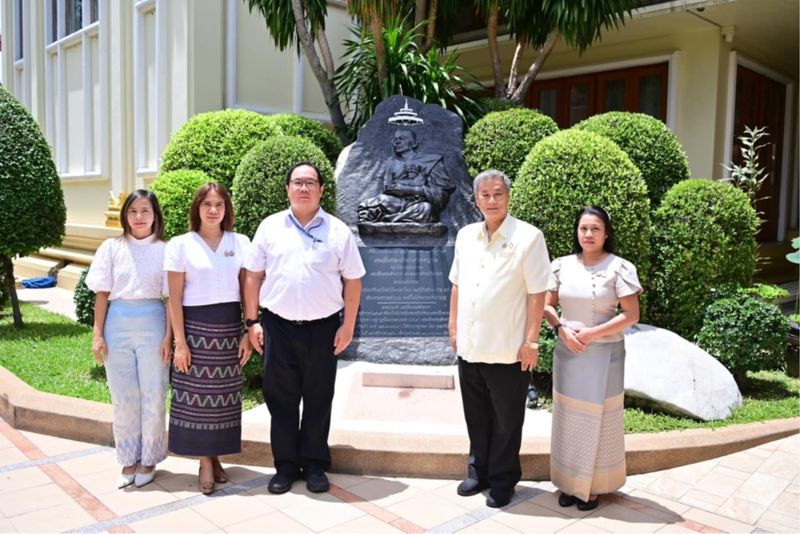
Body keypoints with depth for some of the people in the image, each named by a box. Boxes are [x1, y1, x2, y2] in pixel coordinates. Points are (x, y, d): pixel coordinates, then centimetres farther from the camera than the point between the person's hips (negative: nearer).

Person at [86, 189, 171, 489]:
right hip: (118, 324, 2)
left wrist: (168, 336, -6)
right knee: (123, 398, 8)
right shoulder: (112, 248, 5)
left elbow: (171, 297, -1)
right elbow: (102, 294, 6)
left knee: (153, 397, 4)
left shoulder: (163, 250, 1)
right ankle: (128, 461, 22)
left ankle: (148, 460, 20)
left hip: (152, 324, -1)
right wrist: (98, 335, 2)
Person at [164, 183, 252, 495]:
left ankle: (216, 457, 22)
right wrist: (180, 341, -8)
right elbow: (175, 298, -3)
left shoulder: (240, 243, 5)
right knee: (197, 393, 2)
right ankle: (205, 463, 15)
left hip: (230, 327, 2)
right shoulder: (181, 245, -1)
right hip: (195, 326, -2)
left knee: (224, 394, 7)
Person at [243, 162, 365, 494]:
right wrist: (252, 321, 2)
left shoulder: (338, 231, 2)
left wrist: (348, 326, -2)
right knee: (281, 398, 8)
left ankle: (315, 466, 24)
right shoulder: (270, 227, 5)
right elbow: (253, 276, 7)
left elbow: (352, 280, 3)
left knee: (318, 399, 9)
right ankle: (285, 465, 23)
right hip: (278, 327, 1)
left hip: (323, 328, 0)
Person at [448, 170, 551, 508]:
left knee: (506, 422, 9)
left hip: (508, 350, -5)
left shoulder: (528, 237, -9)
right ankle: (479, 472, 35)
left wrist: (531, 341, -13)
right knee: (476, 417, 18)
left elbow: (537, 293, -11)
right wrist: (453, 326, 12)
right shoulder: (466, 236, 8)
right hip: (469, 346, 5)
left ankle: (502, 481, 26)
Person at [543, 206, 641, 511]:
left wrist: (592, 333, -16)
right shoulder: (562, 266, 3)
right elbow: (547, 306, 9)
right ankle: (569, 482, 23)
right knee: (568, 417, 9)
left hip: (603, 355, -3)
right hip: (567, 353, 4)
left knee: (597, 419, 5)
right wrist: (561, 328, -10)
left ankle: (594, 486, 20)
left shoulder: (618, 268, -8)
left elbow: (631, 315, -10)